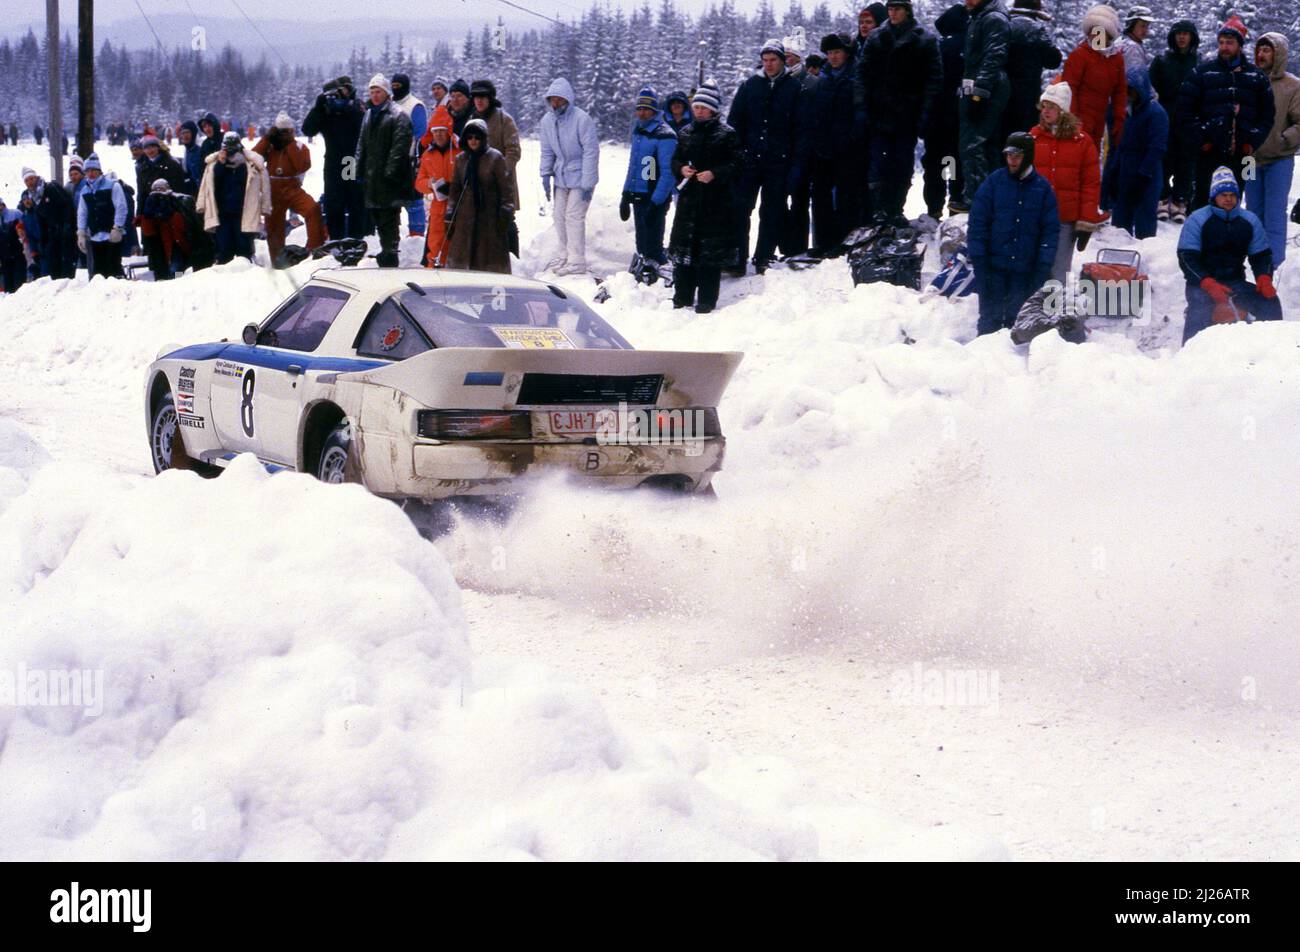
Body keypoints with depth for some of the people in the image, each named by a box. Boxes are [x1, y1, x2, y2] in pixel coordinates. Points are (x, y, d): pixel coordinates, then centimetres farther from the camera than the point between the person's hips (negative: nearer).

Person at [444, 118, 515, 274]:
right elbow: (455, 190, 16)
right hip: (466, 217, 4)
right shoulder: (460, 159, 10)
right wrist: (450, 216, 9)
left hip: (490, 216, -4)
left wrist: (506, 213, -12)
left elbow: (507, 187, -4)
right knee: (460, 258, 1)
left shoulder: (495, 158, -3)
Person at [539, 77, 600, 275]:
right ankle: (565, 254, 24)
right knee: (559, 214, 9)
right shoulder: (547, 121, 0)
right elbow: (547, 152, 11)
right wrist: (545, 175, 3)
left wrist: (587, 184, -17)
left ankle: (577, 260, -4)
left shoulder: (582, 119, -19)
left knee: (574, 215, -9)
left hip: (580, 175, -6)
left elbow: (591, 151, -16)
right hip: (561, 175, 6)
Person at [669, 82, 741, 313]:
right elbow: (675, 160, 18)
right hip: (689, 198, 5)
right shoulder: (686, 133, 13)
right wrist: (682, 169, -4)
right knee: (683, 247, 5)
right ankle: (682, 298, 15)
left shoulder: (727, 134, -1)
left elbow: (736, 165, -5)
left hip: (717, 200, -5)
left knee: (711, 250, -2)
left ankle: (706, 300, 3)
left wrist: (715, 174, -19)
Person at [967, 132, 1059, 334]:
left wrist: (1044, 265, -2)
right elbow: (977, 222, 1)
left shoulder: (1043, 188, 5)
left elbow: (1051, 229, 6)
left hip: (1026, 271, 1)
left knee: (1017, 319, 3)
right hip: (994, 268, -1)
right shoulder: (994, 182, 2)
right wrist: (978, 258, -7)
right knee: (990, 318, -2)